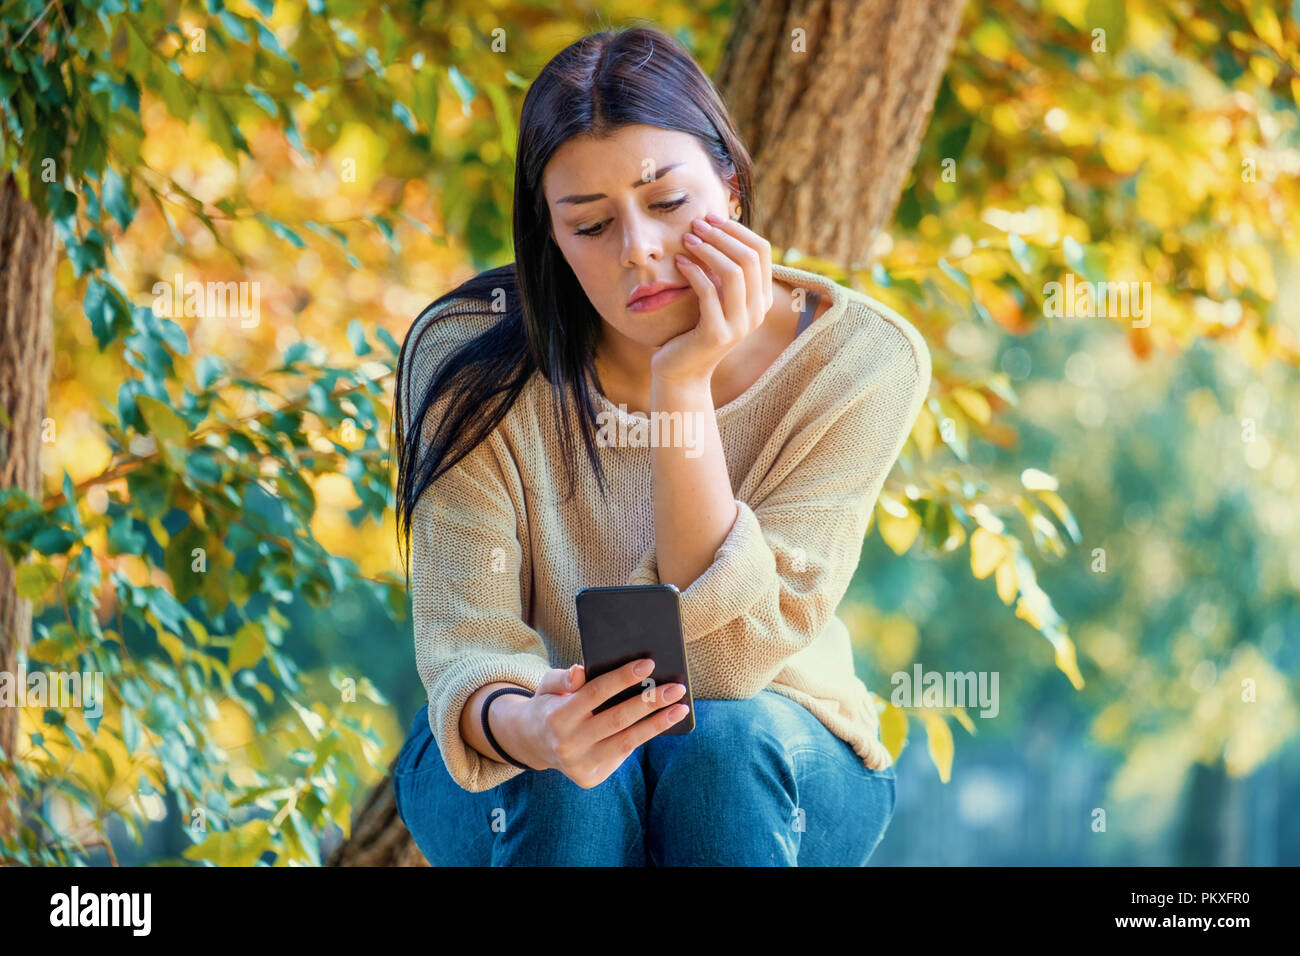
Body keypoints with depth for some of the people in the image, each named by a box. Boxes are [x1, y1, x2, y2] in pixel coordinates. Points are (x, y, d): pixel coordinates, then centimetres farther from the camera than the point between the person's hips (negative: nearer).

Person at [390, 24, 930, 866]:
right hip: (525, 793, 0)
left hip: (767, 767, 0)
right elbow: (468, 647, -20)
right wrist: (517, 725, -45)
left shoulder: (859, 361, -17)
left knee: (726, 741, -33)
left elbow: (726, 661, -23)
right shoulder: (472, 361, -16)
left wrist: (683, 386, -30)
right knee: (568, 780, -33)